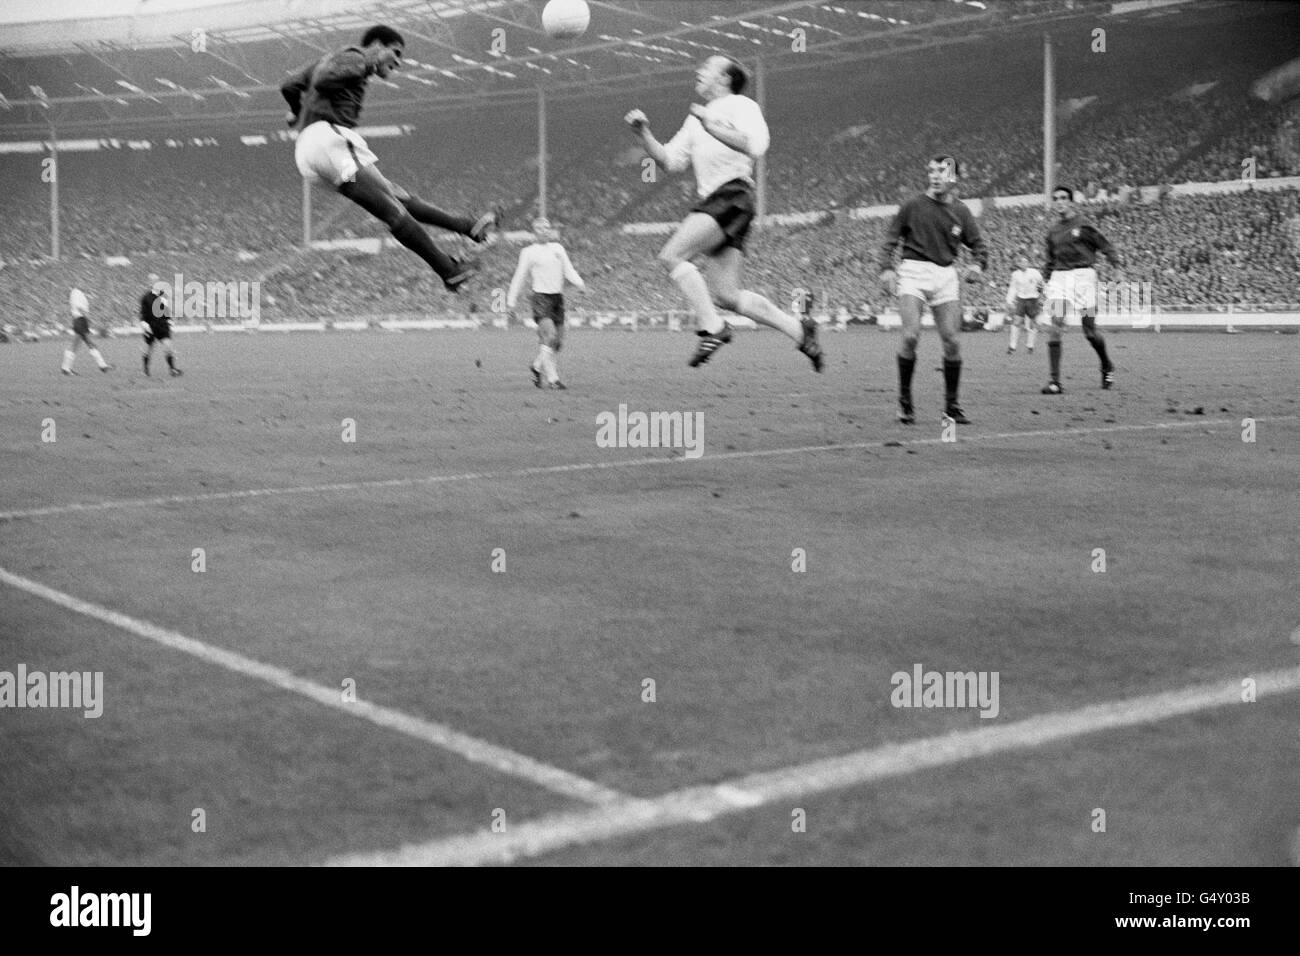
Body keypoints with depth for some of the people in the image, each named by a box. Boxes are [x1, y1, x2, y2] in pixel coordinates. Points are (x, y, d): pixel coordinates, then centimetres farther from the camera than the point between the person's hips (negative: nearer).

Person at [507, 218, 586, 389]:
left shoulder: (558, 248, 15)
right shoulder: (528, 252, 4)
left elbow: (568, 271, 10)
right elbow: (520, 277, 8)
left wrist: (580, 283, -8)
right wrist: (511, 300, 5)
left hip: (558, 297, 5)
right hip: (541, 296, -5)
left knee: (558, 341, 6)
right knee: (549, 336, -20)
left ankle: (537, 367, 29)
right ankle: (552, 379, -20)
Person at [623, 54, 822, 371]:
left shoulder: (740, 105, 3)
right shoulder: (695, 120, 28)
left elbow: (755, 145, -16)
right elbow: (670, 161, 23)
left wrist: (712, 125, -11)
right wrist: (644, 134, 10)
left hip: (733, 194, -8)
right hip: (712, 200, 8)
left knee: (671, 256, -20)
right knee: (727, 295, 1)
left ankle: (712, 327, -20)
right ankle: (799, 330, 9)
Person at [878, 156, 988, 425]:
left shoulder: (960, 211, 8)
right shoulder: (913, 205, 1)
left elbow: (978, 244, 14)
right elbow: (890, 239, 5)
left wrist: (978, 265, -6)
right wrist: (886, 268, -9)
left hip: (945, 275, 3)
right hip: (913, 272, -3)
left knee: (951, 341, -2)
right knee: (911, 336, -16)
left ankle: (951, 405, 10)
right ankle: (905, 399, -1)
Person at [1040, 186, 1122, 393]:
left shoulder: (1083, 225, 0)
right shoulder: (1053, 231, 13)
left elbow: (1106, 246, 1)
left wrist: (1117, 267, -10)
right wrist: (1046, 277, 16)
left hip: (1082, 275, -4)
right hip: (1059, 278, 4)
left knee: (1089, 331, -1)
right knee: (1054, 328, -12)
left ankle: (1107, 367, 27)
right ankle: (1054, 380, -11)